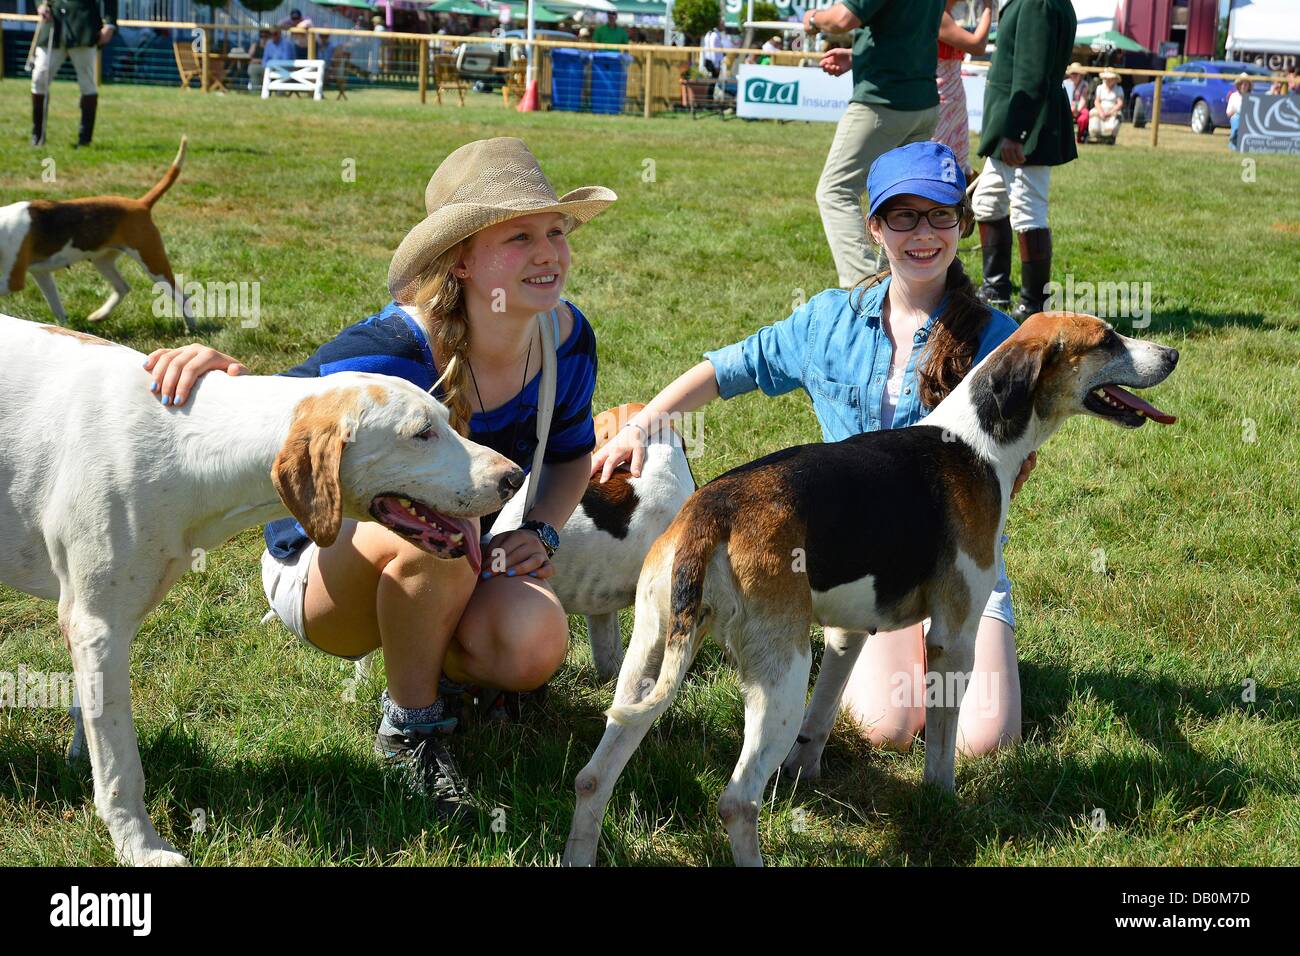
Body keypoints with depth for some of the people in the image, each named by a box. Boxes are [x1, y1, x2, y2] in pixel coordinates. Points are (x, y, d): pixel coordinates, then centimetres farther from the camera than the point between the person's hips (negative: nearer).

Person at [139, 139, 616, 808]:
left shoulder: (567, 338, -11)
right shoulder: (395, 352, -30)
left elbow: (570, 453, 8)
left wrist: (541, 530, -10)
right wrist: (222, 379, -52)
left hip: (459, 574, 5)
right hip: (324, 562, -4)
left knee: (535, 647, -29)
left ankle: (433, 662, 10)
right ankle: (410, 726, -13)